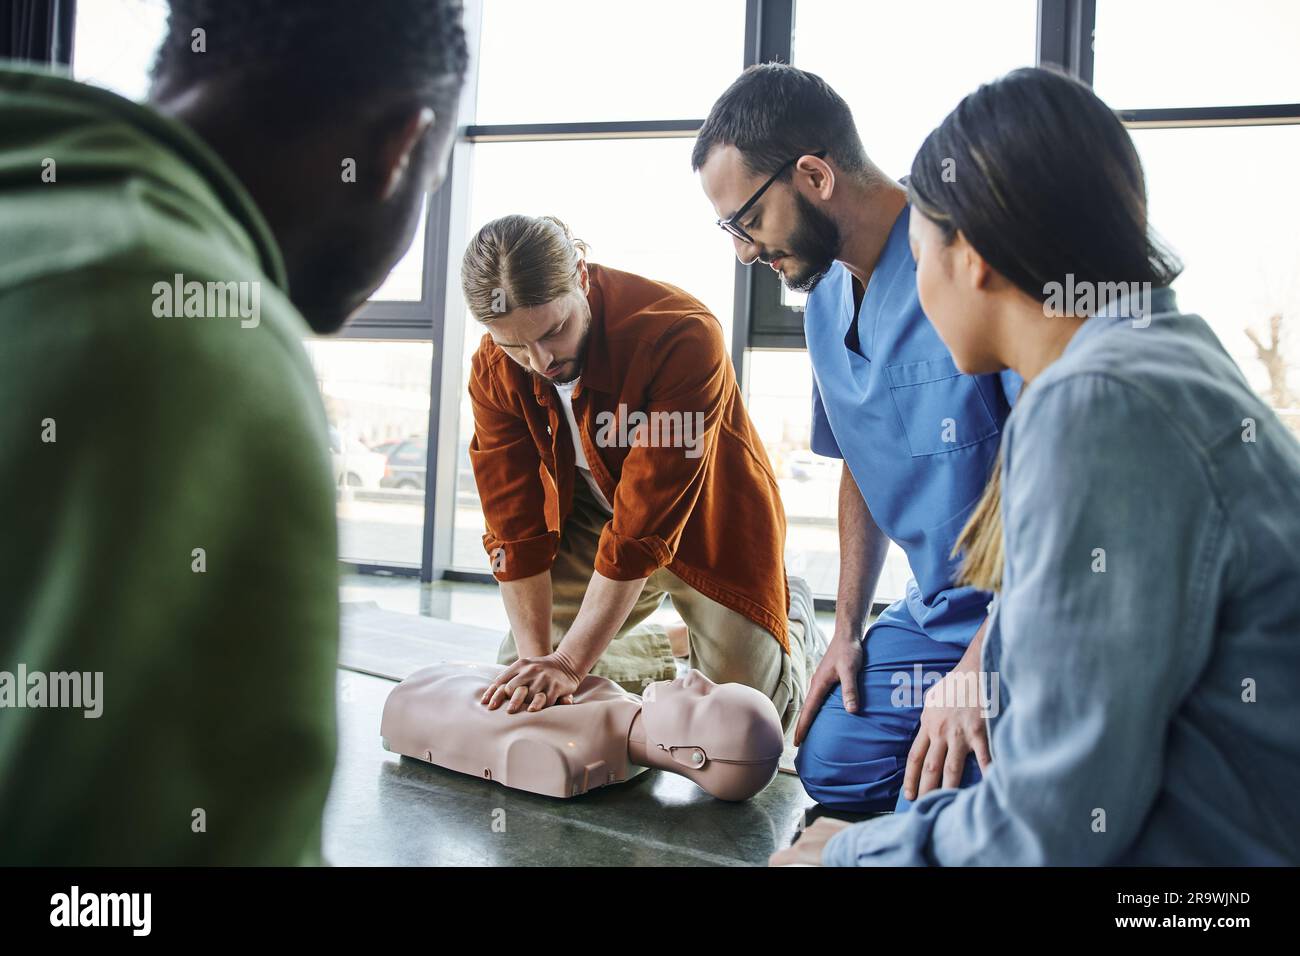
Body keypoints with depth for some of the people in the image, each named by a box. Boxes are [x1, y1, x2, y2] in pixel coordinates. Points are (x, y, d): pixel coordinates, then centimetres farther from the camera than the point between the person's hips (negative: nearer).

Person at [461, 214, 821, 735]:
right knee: (513, 675, 4)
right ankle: (668, 652, 24)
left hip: (706, 524, -4)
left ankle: (789, 627, 28)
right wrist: (537, 655, -20)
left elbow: (644, 529, -35)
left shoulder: (683, 335, -34)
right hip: (588, 522, 5)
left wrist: (569, 662, -33)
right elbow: (515, 529, -13)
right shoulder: (493, 371, -17)